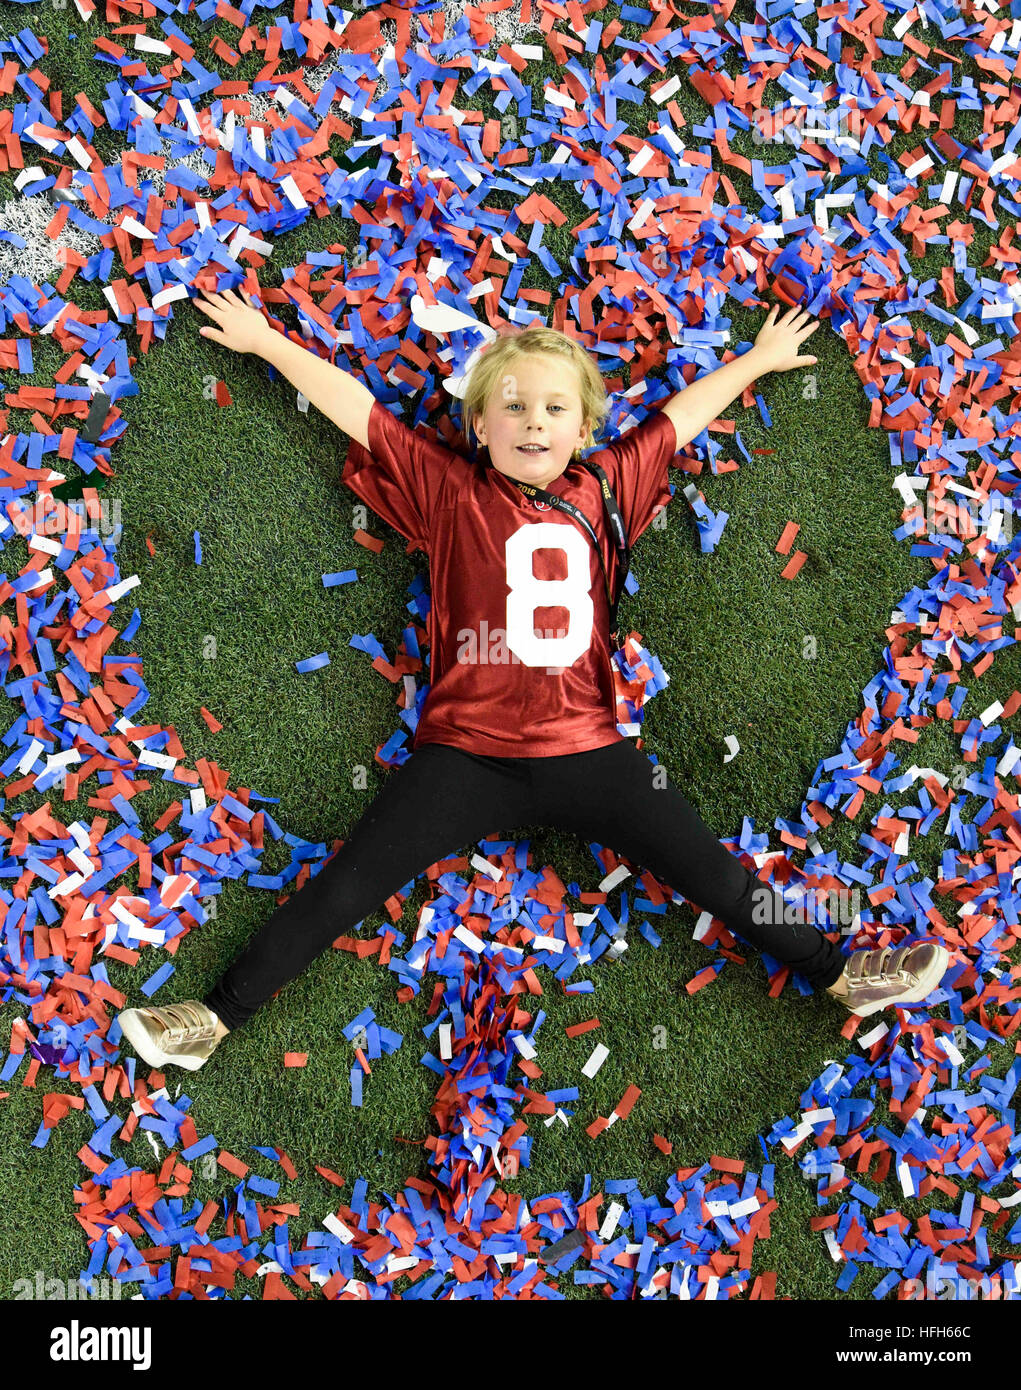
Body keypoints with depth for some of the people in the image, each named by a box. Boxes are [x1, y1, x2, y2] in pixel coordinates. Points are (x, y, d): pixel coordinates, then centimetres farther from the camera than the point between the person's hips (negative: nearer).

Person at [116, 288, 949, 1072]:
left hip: (586, 749, 2)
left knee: (715, 876, 4)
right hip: (466, 753, -2)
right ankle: (217, 1016, 4)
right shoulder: (450, 490, 4)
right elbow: (354, 404, 8)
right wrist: (263, 341, 16)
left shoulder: (605, 491, 11)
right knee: (346, 885, -6)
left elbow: (679, 415, 25)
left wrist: (756, 361, 38)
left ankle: (838, 974, 19)